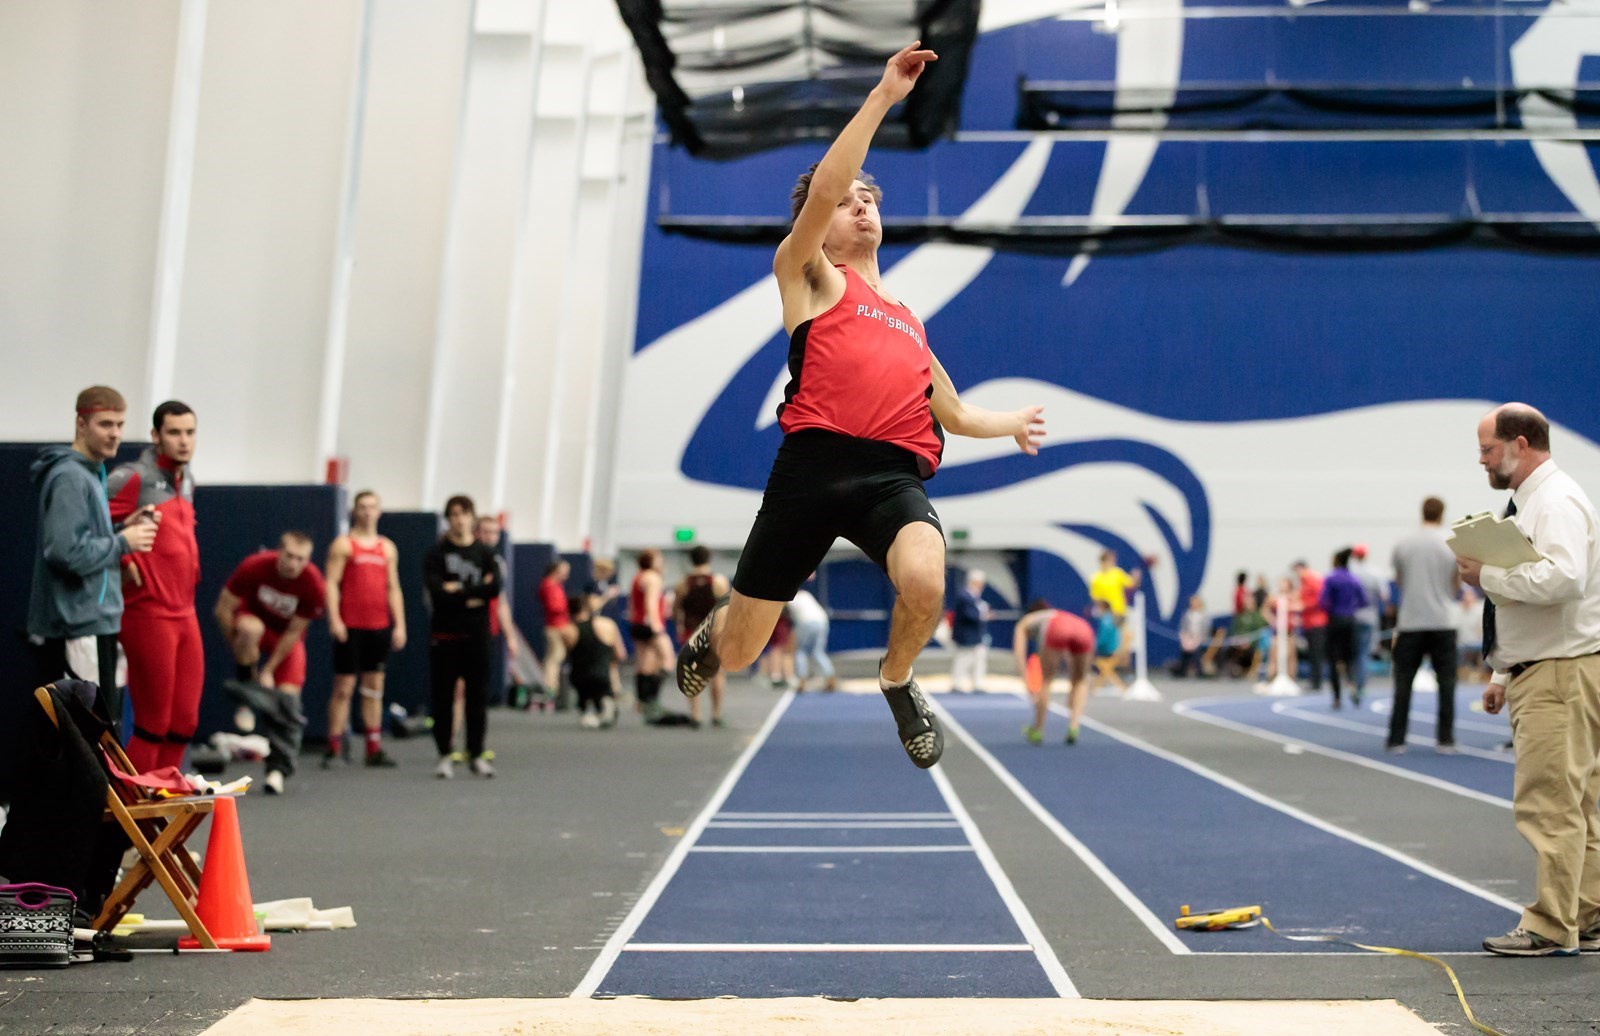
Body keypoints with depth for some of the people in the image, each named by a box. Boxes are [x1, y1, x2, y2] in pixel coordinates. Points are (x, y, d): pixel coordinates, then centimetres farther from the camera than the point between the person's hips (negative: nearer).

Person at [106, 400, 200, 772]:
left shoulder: (186, 481, 14)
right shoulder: (135, 478, -12)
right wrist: (124, 560, -14)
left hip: (185, 614, 8)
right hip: (149, 613, -8)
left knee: (184, 722, 9)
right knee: (153, 724, -3)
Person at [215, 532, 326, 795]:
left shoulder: (314, 586, -26)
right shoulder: (255, 567, -29)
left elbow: (293, 633, -17)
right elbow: (223, 608, -19)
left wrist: (269, 670, -17)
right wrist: (241, 650, -13)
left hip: (286, 636, 1)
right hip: (254, 618, -1)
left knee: (287, 698, -13)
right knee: (249, 628, -39)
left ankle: (278, 768, -5)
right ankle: (247, 698, -18)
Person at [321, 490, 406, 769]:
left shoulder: (387, 547, 14)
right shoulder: (343, 544, 0)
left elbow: (394, 588, 15)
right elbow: (331, 583, -6)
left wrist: (399, 624, 8)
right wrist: (334, 619, -16)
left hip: (380, 626, 5)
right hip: (350, 627, -5)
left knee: (374, 688, 7)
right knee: (344, 687, -4)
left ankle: (374, 748, 10)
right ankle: (334, 748, 0)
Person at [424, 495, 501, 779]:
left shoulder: (485, 554, 7)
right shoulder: (436, 553, 1)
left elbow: (494, 587, -9)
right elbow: (436, 591, -12)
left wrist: (458, 590, -12)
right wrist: (472, 597, -10)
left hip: (477, 634, 2)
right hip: (444, 633, -1)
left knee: (477, 695, 3)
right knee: (443, 696, 1)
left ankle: (476, 755, 12)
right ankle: (444, 756, 9)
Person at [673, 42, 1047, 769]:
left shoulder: (909, 320, 29)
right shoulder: (808, 275, 13)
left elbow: (954, 416, 41)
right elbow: (823, 189, -6)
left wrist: (1012, 424, 29)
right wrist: (883, 96, -6)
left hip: (894, 472, 3)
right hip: (815, 464, -3)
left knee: (924, 582, -32)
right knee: (738, 653, 4)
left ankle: (897, 680, 3)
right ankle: (713, 632, 46)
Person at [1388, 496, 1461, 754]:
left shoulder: (1403, 546, 1)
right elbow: (1457, 585, 7)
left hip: (1410, 623, 1)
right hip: (1443, 623, -1)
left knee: (1404, 682, 6)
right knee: (1446, 683, 4)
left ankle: (1396, 740, 5)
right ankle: (1446, 740, 1)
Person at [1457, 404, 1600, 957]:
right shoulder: (1529, 502, 21)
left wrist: (1487, 576, -17)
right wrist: (1506, 675, 23)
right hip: (1538, 674, 11)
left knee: (1550, 802, -10)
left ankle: (1551, 928, -8)